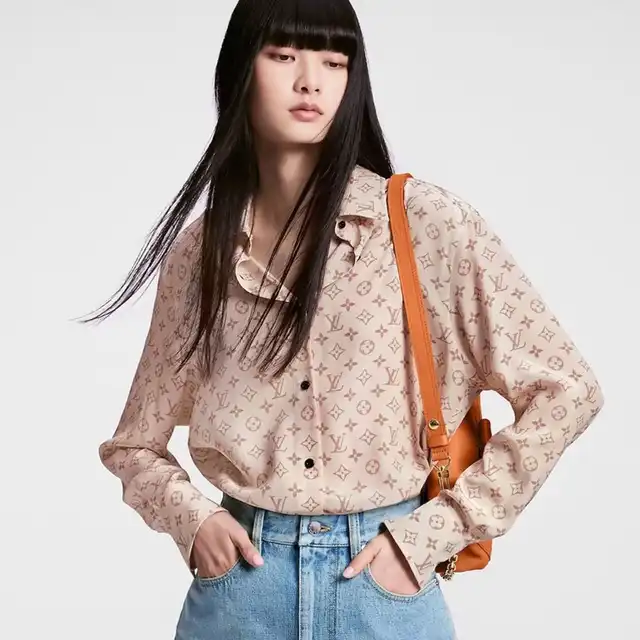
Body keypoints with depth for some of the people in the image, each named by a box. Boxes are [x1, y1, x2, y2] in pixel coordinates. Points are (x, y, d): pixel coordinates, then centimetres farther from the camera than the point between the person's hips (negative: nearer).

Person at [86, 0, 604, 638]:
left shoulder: (424, 220, -9)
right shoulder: (200, 250, 0)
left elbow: (563, 391, -7)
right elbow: (135, 443, 11)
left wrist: (429, 534, -9)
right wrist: (190, 517, -8)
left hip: (385, 585, -2)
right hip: (239, 582, 2)